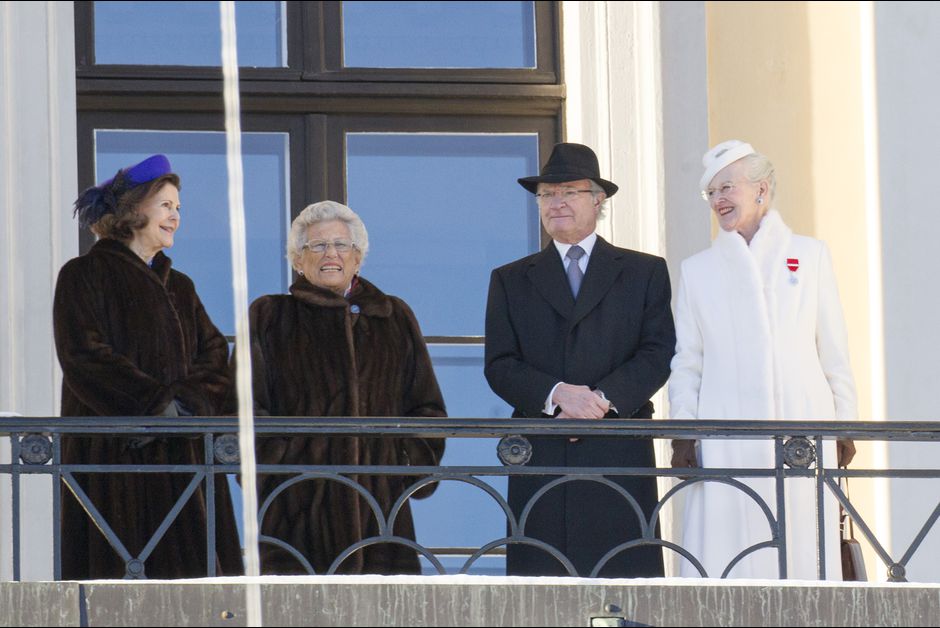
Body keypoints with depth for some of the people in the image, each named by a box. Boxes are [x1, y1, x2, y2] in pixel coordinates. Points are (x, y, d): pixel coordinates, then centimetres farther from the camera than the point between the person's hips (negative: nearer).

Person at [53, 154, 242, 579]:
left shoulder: (179, 287, 21)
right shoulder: (84, 276, 1)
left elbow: (214, 353, 11)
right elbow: (83, 354, -11)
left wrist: (186, 402, -10)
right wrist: (157, 403, -16)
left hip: (182, 453, 6)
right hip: (114, 451, -6)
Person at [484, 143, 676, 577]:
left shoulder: (645, 272, 14)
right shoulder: (510, 281, 17)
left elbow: (659, 353, 3)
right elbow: (499, 365, 7)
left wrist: (604, 398, -13)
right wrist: (555, 394, -12)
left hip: (620, 459, -1)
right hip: (541, 458, 1)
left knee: (626, 575, -6)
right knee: (541, 577, -6)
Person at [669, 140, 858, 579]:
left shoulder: (810, 256, 12)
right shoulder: (697, 270, 12)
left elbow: (833, 350, 11)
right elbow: (687, 362, 11)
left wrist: (844, 426, 6)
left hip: (802, 427, 0)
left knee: (803, 553, -3)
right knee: (725, 552, -7)